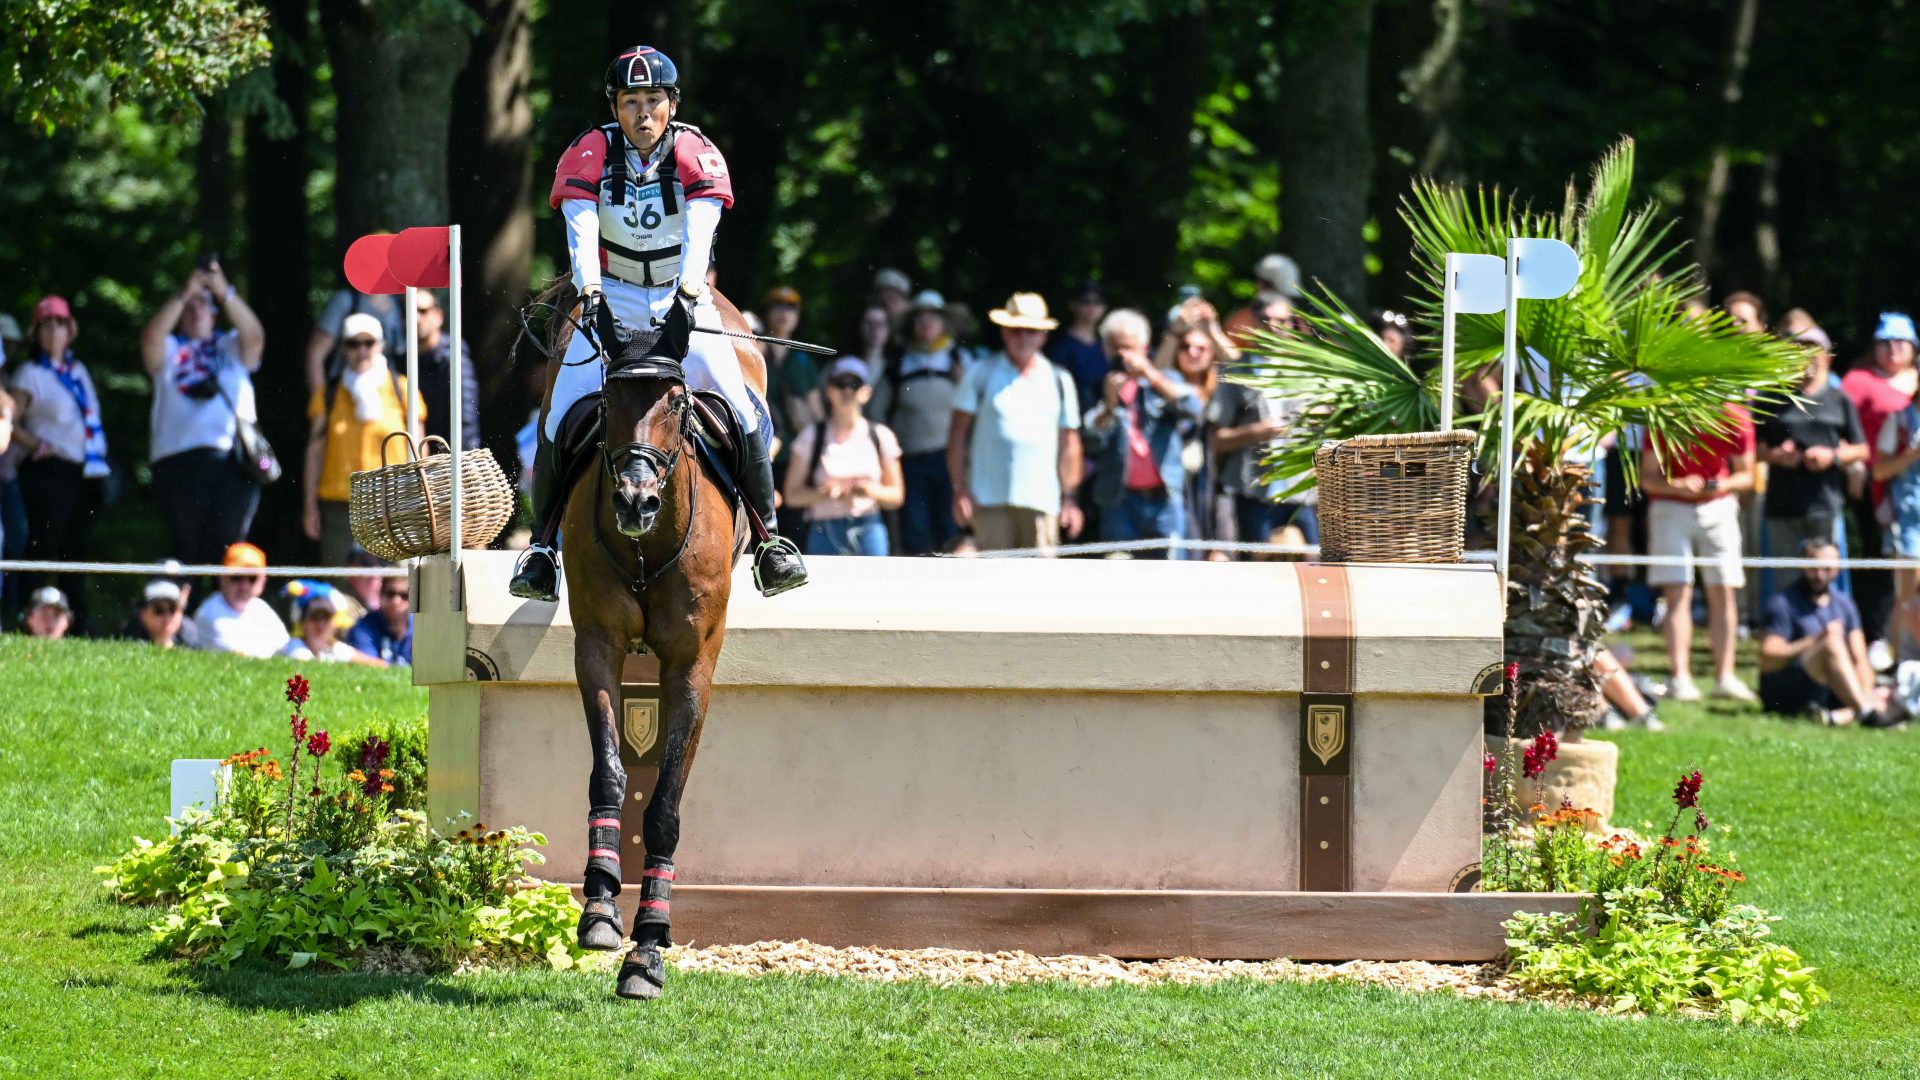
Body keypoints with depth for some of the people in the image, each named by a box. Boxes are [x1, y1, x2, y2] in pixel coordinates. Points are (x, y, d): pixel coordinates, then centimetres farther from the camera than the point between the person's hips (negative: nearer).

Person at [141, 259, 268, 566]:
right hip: (180, 458, 0)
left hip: (233, 458, 0)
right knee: (186, 547, -5)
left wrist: (225, 293, -12)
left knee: (228, 548, -8)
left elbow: (254, 336, 0)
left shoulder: (231, 346, 21)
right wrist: (183, 295, -12)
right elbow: (150, 338, -4)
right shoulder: (169, 350, 18)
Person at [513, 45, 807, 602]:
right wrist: (588, 289, -43)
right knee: (563, 415, -16)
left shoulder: (697, 154, -11)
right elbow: (582, 228, -25)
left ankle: (769, 539, -2)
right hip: (612, 299, 0)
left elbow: (700, 227, -27)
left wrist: (689, 287, -46)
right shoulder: (591, 153, -10)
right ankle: (542, 545, -2)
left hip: (683, 298, 0)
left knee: (740, 408, -16)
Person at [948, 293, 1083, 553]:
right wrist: (960, 491, -2)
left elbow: (1069, 444, 14)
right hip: (990, 501, -1)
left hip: (1042, 501, 1)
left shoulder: (1058, 381, 12)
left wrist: (1069, 499, 8)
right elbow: (957, 435, 6)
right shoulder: (980, 375, 7)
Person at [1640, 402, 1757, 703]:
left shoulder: (1737, 422, -12)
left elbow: (1746, 475, 0)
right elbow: (1647, 478, -12)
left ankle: (1725, 678, 4)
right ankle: (1681, 678, -12)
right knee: (1678, 593, -10)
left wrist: (1725, 485, -22)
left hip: (1719, 506, 2)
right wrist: (1678, 486, -31)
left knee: (1723, 593, 0)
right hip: (1671, 506, -2)